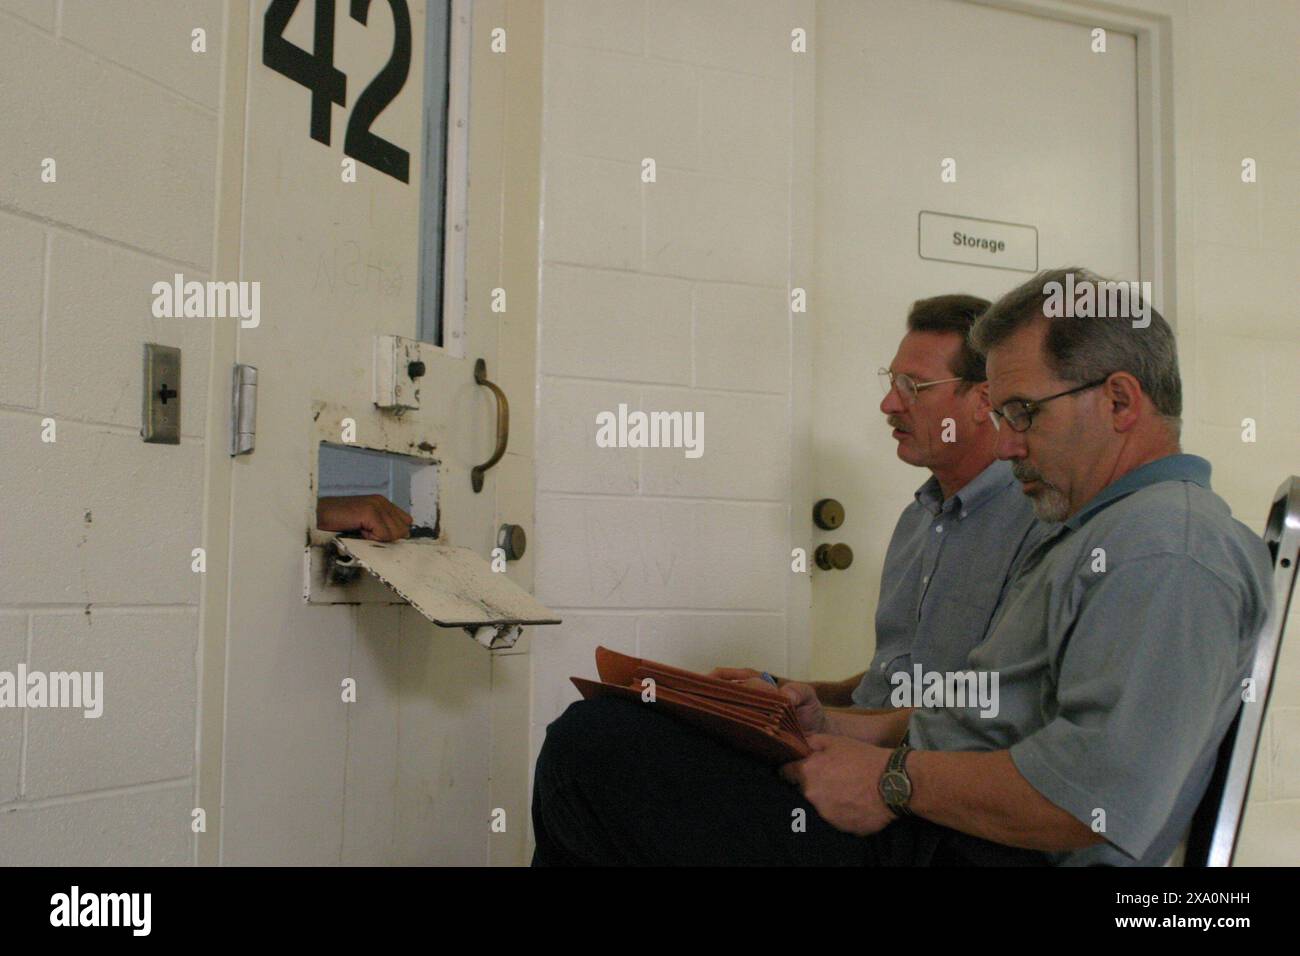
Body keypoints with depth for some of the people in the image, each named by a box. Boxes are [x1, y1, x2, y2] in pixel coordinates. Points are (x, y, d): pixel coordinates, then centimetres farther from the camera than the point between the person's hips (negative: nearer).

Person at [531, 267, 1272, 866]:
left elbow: (1098, 800, -28)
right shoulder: (1098, 534, 20)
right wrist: (834, 726, 11)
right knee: (600, 734, 13)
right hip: (928, 823, 11)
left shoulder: (1168, 548, -16)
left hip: (949, 850, -11)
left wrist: (897, 781, -17)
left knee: (592, 745, -15)